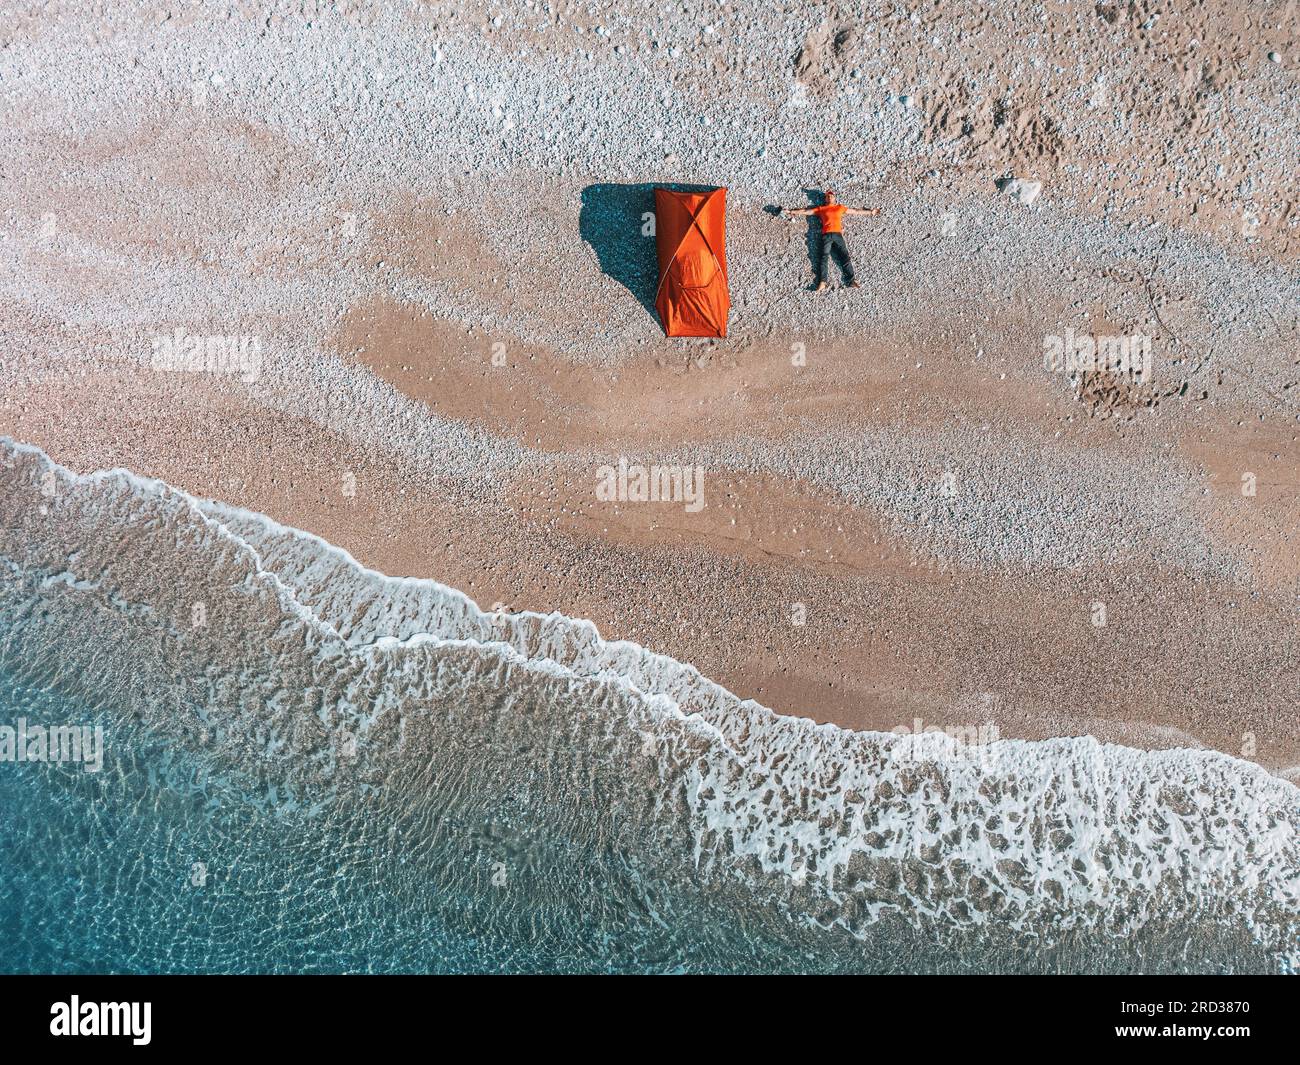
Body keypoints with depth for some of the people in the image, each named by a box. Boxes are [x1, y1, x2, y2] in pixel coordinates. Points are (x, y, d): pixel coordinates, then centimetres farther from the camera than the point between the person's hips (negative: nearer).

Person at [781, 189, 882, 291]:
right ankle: (822, 283, -26)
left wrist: (870, 212, 29)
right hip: (826, 235, -1)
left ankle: (851, 281, -19)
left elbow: (856, 211, 29)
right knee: (823, 257, -15)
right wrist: (791, 211, 15)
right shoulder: (821, 209, 22)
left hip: (838, 234, 1)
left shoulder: (840, 207, 25)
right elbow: (805, 211, 21)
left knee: (844, 256, -12)